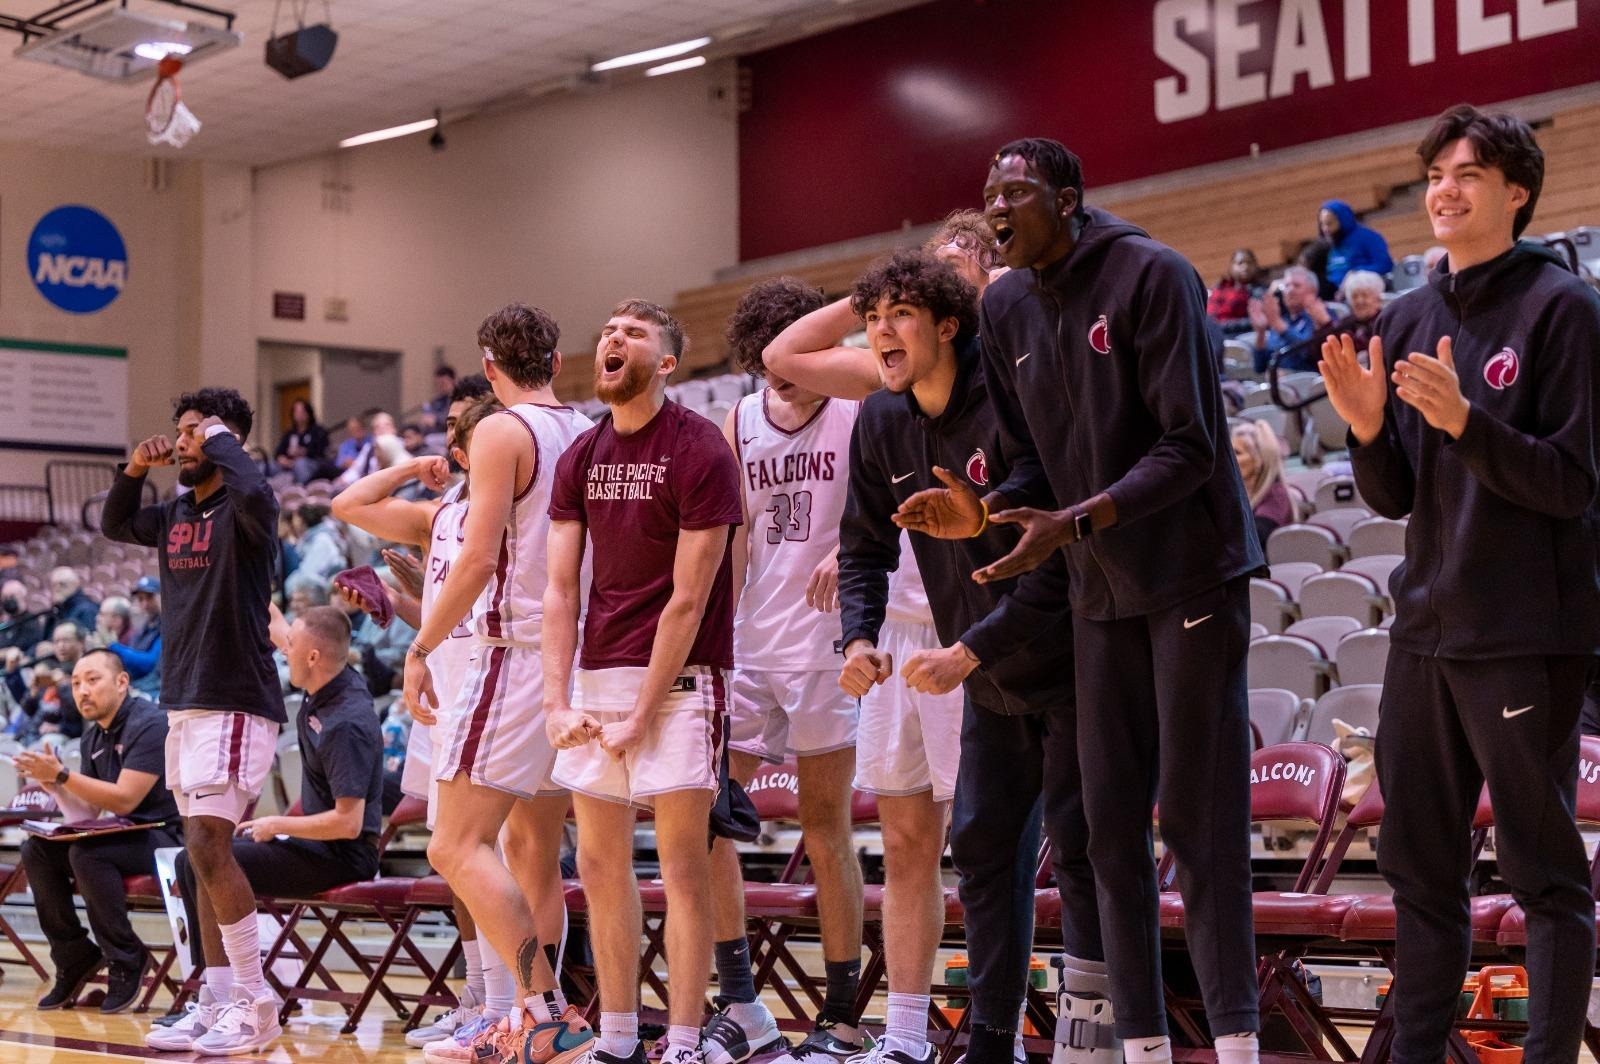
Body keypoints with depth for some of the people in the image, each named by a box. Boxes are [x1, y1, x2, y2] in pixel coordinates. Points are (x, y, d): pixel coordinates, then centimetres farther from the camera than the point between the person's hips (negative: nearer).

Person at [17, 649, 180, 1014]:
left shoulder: (149, 724, -15)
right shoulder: (93, 737, 11)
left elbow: (124, 800, -22)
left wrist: (62, 775, -24)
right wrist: (52, 782, -5)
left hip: (166, 836, -8)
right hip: (124, 836, 9)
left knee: (87, 852, -31)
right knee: (36, 850, -7)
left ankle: (126, 961, -16)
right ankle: (75, 957, 0)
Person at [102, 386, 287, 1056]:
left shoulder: (242, 512, -10)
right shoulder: (176, 515, 13)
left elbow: (256, 493, -34)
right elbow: (113, 525, 28)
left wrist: (222, 439, -16)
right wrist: (133, 469, 10)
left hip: (235, 704, -9)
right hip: (184, 702, 9)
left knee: (208, 848, -15)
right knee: (205, 856, 9)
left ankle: (257, 1007, -10)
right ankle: (217, 1006, 14)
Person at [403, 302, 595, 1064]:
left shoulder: (502, 432, -10)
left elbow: (479, 556, -18)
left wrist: (421, 648, -12)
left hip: (517, 652, -8)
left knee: (458, 846, -8)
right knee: (533, 848, 15)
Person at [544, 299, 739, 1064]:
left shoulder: (700, 451, -9)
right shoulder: (581, 458, 9)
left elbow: (688, 599, -12)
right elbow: (560, 590, 7)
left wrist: (643, 712, -14)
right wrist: (558, 701, -4)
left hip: (679, 676, -6)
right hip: (598, 674, 6)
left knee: (682, 863, -5)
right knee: (600, 862, 8)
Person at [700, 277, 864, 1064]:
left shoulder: (858, 411, -5)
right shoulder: (741, 422, 9)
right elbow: (732, 539, 9)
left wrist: (848, 546, -27)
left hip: (824, 644, -5)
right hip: (747, 644, 5)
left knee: (825, 829, -1)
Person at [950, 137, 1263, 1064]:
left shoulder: (1152, 274, -13)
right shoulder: (1007, 307, 6)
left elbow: (1189, 446, -17)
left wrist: (1075, 521, -25)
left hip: (1195, 574, -6)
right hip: (1101, 590, 6)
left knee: (1199, 820, -6)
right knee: (1112, 824, 5)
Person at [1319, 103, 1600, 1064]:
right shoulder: (1408, 321, 11)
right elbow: (1396, 498, 10)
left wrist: (1463, 421, -24)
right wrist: (1368, 428, -10)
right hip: (1427, 629, 7)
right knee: (1420, 865, 11)